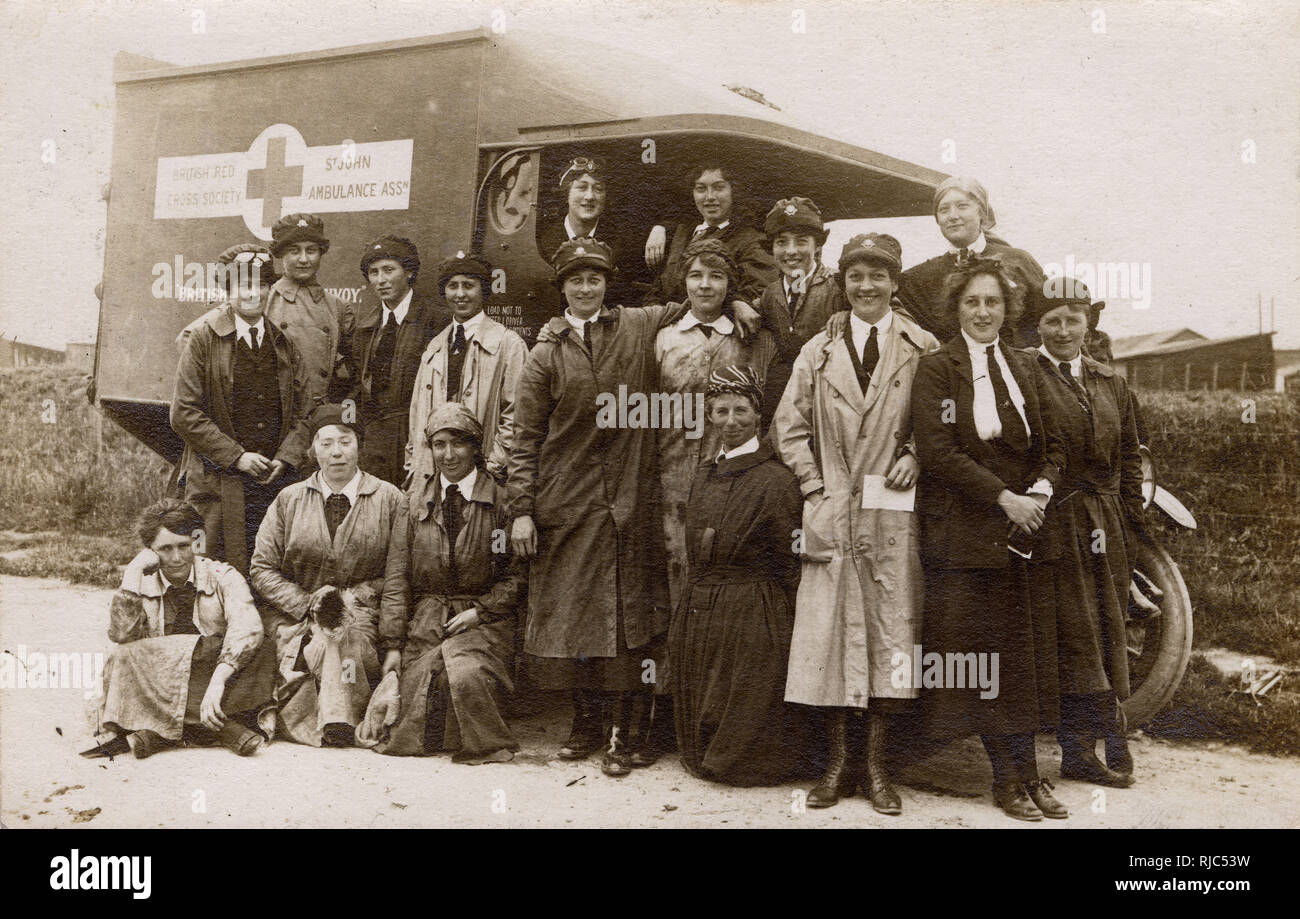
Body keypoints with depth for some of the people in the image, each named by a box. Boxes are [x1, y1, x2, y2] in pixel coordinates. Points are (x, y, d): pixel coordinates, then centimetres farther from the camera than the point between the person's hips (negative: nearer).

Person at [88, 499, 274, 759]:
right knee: (124, 659, -27)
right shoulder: (142, 586, 10)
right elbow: (121, 635, -8)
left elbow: (248, 628, -17)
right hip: (160, 685, 2)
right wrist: (133, 574, -9)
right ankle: (223, 728, -30)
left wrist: (217, 681, -31)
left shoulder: (221, 576, 1)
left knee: (263, 660, -30)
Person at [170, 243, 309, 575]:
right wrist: (236, 456, -11)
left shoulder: (284, 341, 11)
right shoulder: (203, 338, -1)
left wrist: (285, 459, -4)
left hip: (275, 479, 3)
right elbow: (184, 414, -5)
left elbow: (301, 410, 12)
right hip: (219, 482, -3)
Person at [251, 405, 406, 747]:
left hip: (362, 613, -1)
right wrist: (308, 602, -8)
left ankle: (336, 720, -25)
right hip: (293, 615, 1)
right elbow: (262, 568, 7)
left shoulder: (389, 500, 4)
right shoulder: (288, 500, 10)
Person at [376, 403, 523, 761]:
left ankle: (484, 745, -6)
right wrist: (392, 644, 1)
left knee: (466, 676, -33)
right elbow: (397, 577, 8)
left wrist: (479, 611, -12)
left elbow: (518, 574, 1)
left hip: (483, 620, -2)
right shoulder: (416, 505, 11)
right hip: (425, 621, 3)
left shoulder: (501, 502, 1)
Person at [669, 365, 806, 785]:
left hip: (754, 614, -7)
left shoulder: (775, 480, -11)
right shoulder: (703, 475, 10)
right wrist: (700, 599, 12)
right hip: (696, 612, 7)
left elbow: (790, 563, -9)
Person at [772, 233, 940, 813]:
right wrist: (816, 486, 1)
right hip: (832, 514, 2)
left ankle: (875, 764, 9)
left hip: (893, 514, -1)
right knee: (828, 629, 0)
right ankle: (840, 760, 10)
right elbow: (788, 427, 11)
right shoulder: (817, 352, 13)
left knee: (892, 629, -2)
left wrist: (914, 456, -8)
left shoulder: (923, 350, 6)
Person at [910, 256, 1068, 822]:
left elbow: (1051, 445, 16)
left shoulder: (1025, 369, 14)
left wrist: (1042, 488, -5)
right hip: (965, 531, -5)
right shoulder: (937, 369, -3)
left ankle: (1025, 775, 17)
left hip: (1026, 530, 5)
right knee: (984, 654, -1)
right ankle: (1011, 778, 11)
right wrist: (1003, 496, -17)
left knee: (1027, 654, 8)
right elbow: (936, 450, -13)